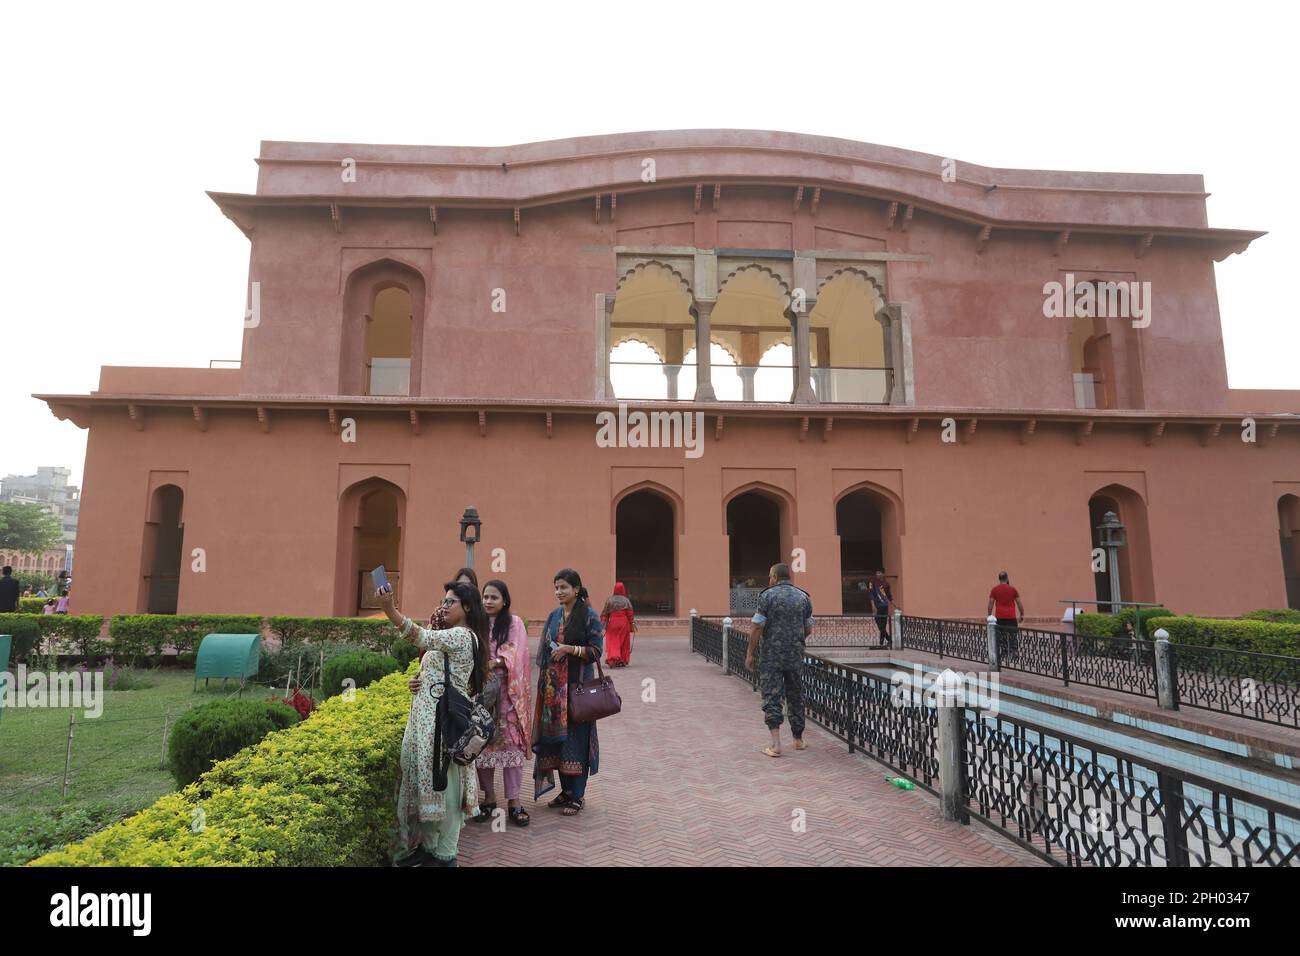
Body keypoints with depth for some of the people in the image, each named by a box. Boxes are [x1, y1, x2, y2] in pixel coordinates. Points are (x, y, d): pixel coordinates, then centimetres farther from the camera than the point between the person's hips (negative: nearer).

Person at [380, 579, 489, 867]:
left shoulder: (462, 635, -15)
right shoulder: (449, 637, 19)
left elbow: (421, 638, -29)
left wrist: (388, 608, -39)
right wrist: (420, 682, -3)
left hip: (444, 720, -10)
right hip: (429, 719, 10)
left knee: (442, 784, -1)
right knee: (428, 783, 13)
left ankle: (444, 856, 9)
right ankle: (428, 847, 23)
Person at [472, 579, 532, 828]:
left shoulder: (514, 623, 1)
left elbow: (513, 653, -11)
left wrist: (493, 663, -27)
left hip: (507, 692, -2)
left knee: (511, 742, -2)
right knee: (483, 743, 5)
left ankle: (513, 800, 5)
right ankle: (489, 797, 19)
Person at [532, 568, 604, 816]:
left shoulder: (590, 616, -7)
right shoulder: (554, 616, 10)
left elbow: (596, 651, -9)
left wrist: (569, 649, -20)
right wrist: (544, 680, 9)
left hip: (578, 685, -6)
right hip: (554, 686, 6)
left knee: (576, 737, -1)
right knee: (556, 736, 8)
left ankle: (577, 795, 10)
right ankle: (566, 790, 22)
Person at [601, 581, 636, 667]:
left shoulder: (610, 600, 1)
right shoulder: (626, 600, -1)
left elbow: (605, 614, 2)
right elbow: (630, 615, -4)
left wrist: (602, 624, 6)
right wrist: (632, 625, 1)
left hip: (612, 622, 0)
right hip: (624, 623, 0)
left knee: (612, 642, 1)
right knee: (624, 642, 12)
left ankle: (613, 658, -21)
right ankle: (623, 661, 16)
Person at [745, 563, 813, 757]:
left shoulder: (767, 596, -8)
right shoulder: (803, 597, 5)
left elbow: (757, 627, -12)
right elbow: (809, 629, 9)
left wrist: (750, 653, -5)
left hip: (771, 655, -4)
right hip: (796, 654, 4)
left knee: (771, 697, -1)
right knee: (796, 696, 16)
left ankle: (776, 744, -9)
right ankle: (798, 740, 24)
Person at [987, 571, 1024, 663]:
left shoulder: (994, 590, 2)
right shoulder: (1012, 589, 0)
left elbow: (990, 604, -1)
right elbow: (1019, 603, 2)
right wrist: (1022, 615, 12)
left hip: (999, 617, 1)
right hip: (1011, 617, -1)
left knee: (1000, 638, 7)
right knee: (1013, 637, 4)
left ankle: (1003, 656, 6)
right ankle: (1013, 654, -1)